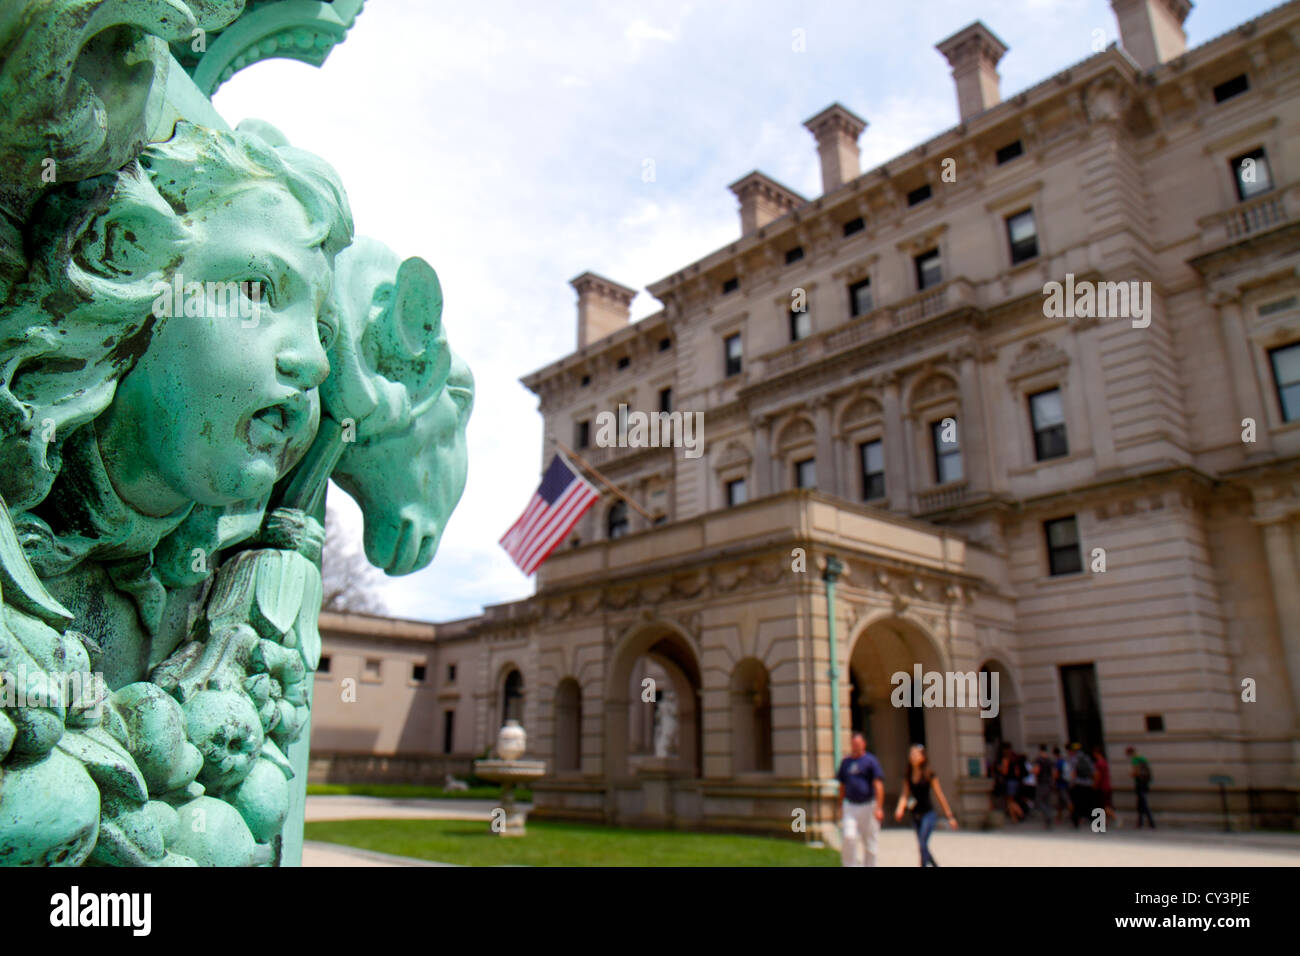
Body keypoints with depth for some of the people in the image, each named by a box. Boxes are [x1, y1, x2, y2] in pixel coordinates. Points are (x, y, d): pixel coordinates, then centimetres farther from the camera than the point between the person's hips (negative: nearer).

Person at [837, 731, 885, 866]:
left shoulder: (871, 760, -3)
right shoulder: (845, 762, 10)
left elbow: (878, 785, -9)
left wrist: (879, 808, -16)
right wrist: (841, 807, 16)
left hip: (868, 805, -3)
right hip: (849, 806, 3)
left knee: (869, 842, 5)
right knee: (849, 837, -13)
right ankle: (851, 864, -2)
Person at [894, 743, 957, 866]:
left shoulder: (930, 775, -7)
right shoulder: (907, 776, 5)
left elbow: (939, 795, -2)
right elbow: (905, 795, 1)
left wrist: (949, 816, 1)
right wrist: (900, 809, -18)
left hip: (928, 814, -5)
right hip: (915, 815, 5)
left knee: (923, 844, -16)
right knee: (923, 846, 11)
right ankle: (936, 865, 30)